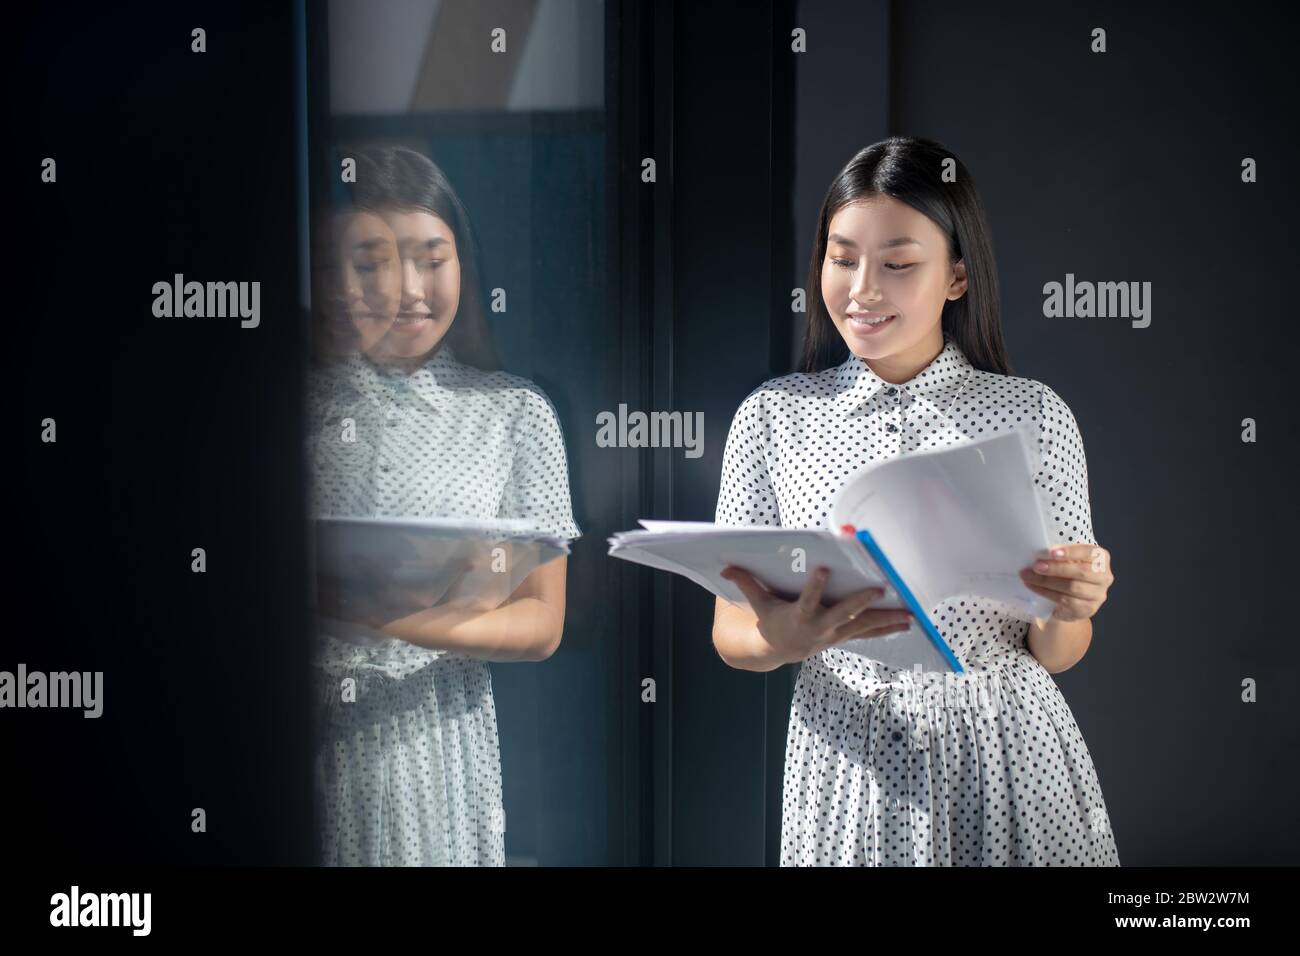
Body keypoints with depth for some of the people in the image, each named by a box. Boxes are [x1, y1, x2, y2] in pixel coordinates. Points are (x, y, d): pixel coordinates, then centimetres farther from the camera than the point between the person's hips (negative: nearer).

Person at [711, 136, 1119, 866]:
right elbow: (730, 632, 0)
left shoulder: (1034, 415, -1)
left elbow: (1056, 655, 3)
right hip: (847, 765, 0)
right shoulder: (774, 417, 0)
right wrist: (781, 641, -21)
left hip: (1008, 758, 0)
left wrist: (1068, 608, -20)